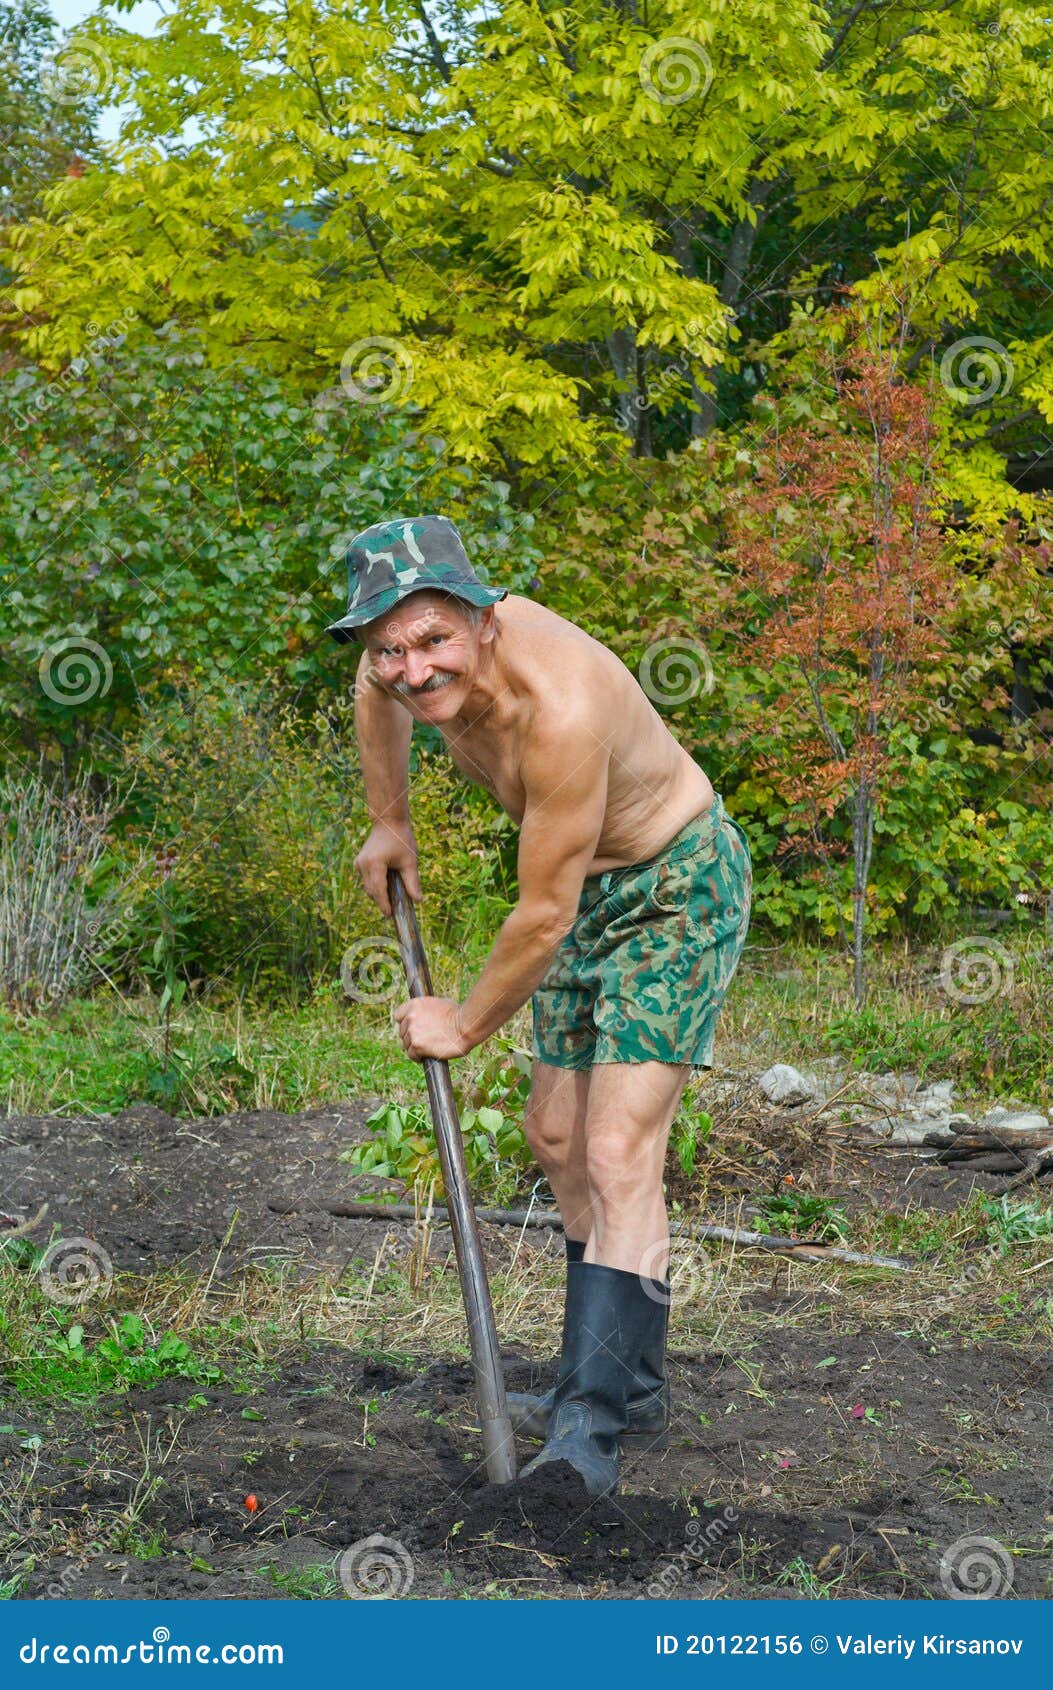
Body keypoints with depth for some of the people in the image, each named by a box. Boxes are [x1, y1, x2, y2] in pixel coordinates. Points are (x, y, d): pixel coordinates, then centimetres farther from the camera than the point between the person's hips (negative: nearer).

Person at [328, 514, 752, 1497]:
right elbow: (377, 693, 14)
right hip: (593, 889, 9)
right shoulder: (413, 660, -15)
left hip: (679, 889, -9)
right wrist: (388, 823, 15)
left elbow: (542, 916, -28)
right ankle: (630, 1388, 27)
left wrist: (465, 1025, -14)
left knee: (619, 1154, -19)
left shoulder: (561, 709, -38)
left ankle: (590, 1429, -19)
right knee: (557, 1137, 15)